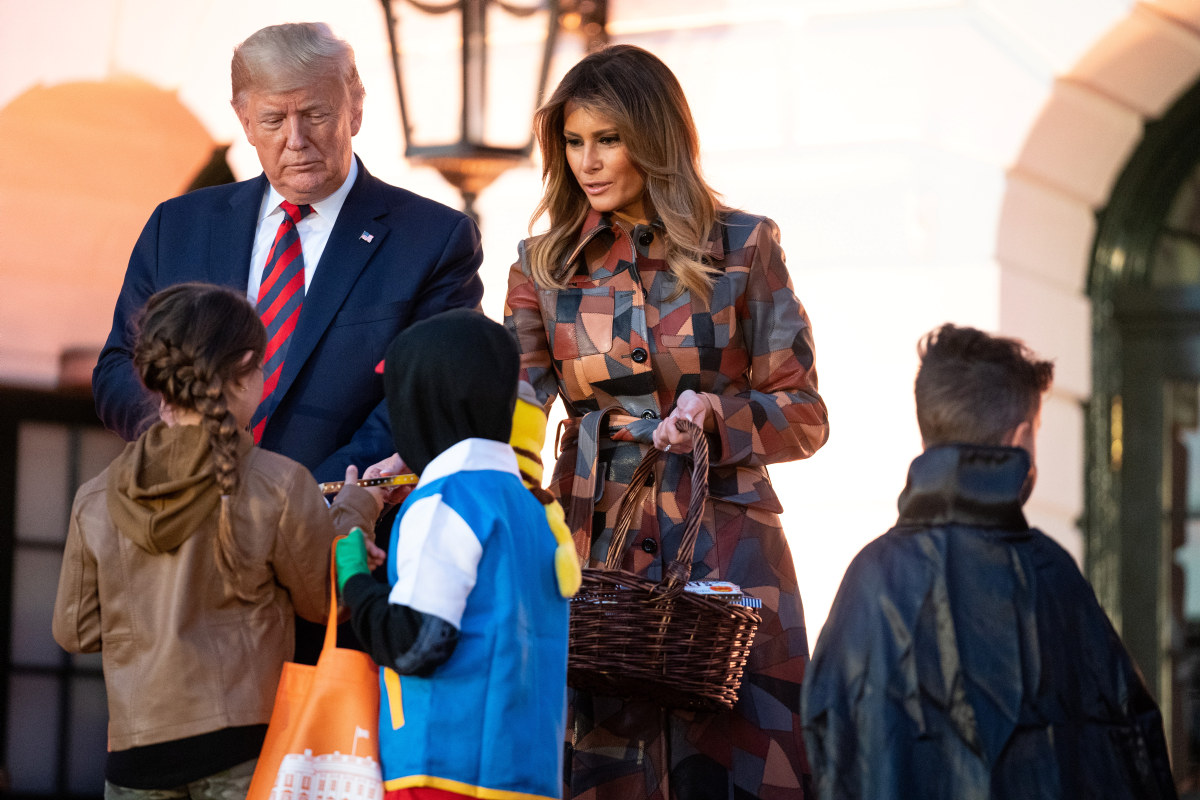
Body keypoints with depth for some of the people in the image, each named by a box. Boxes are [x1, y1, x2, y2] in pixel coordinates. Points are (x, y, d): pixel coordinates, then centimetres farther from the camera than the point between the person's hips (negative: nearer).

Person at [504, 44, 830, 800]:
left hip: (723, 548, -1)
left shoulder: (743, 247, 3)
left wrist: (719, 414, -14)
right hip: (595, 547, 2)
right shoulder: (545, 265, 9)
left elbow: (805, 414, 4)